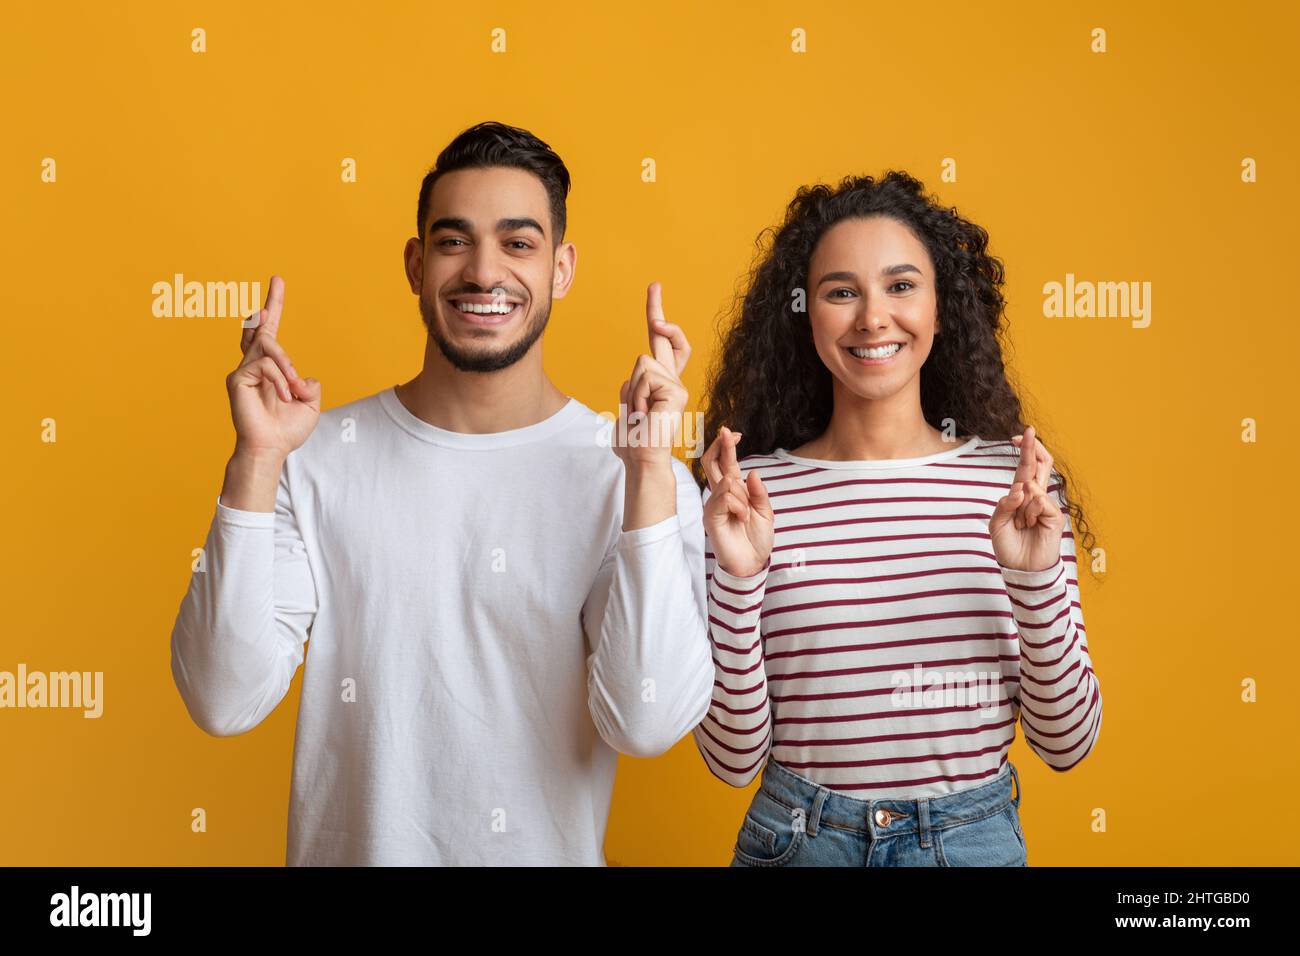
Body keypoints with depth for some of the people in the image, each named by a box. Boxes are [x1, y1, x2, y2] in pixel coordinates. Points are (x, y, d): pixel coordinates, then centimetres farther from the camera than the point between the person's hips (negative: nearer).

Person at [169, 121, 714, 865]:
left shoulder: (635, 477, -12)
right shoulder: (321, 458, -9)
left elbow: (648, 726, -21)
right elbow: (227, 703, -14)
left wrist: (650, 470, -26)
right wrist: (257, 461, -22)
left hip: (549, 848, 0)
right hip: (345, 847, 1)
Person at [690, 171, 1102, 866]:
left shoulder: (1016, 482, -7)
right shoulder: (750, 490, -10)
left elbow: (1067, 743, -4)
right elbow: (734, 758, -8)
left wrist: (1037, 579, -18)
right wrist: (737, 578, -20)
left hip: (978, 837, 1)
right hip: (797, 841, -1)